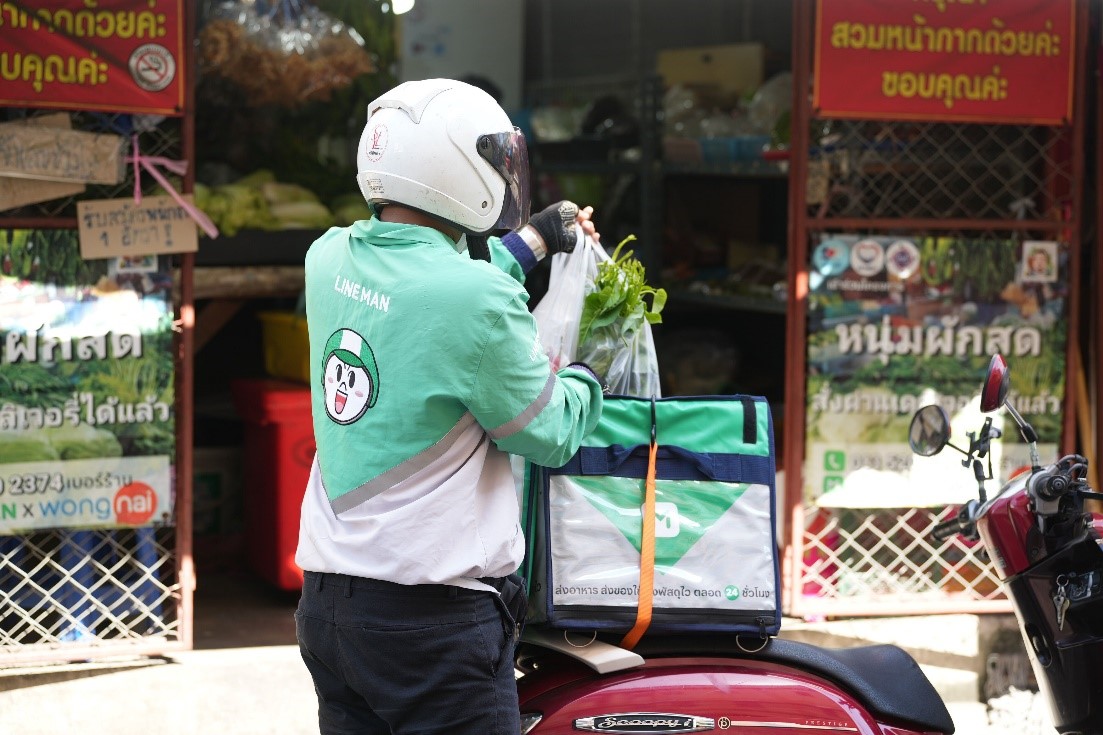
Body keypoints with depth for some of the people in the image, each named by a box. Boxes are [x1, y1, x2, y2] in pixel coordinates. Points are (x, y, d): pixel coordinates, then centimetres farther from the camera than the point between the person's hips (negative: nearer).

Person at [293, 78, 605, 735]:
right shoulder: (480, 300, -18)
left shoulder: (329, 257, 3)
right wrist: (586, 378, 16)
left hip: (325, 601, 8)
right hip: (434, 618, -8)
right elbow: (548, 433, -5)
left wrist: (534, 239, 33)